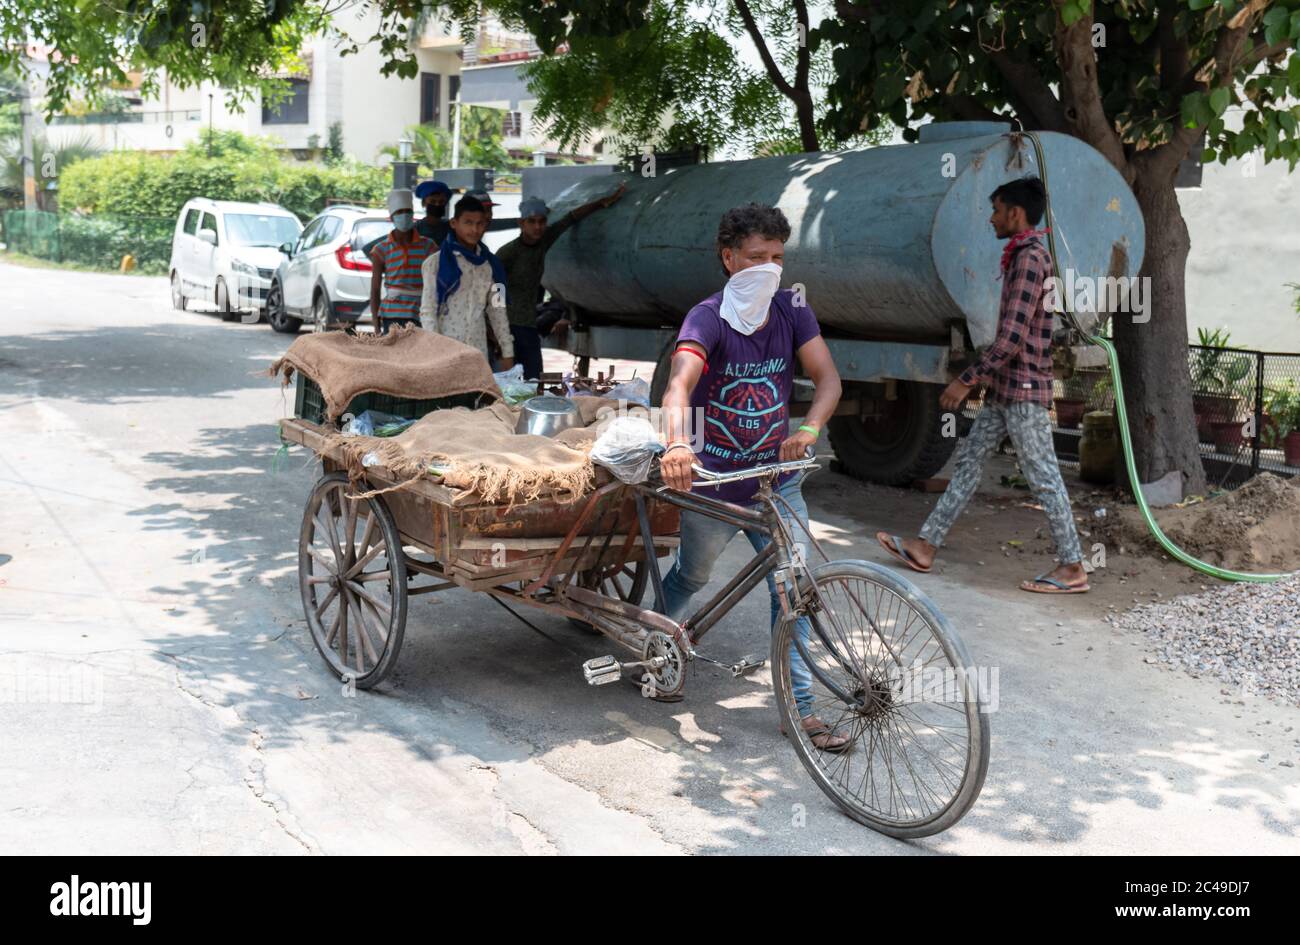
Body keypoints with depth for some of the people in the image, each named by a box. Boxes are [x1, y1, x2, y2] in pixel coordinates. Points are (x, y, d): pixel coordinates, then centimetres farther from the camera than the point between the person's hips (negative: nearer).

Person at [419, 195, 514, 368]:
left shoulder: (491, 264, 12)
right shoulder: (436, 263, -1)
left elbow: (497, 311, 14)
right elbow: (427, 311, -4)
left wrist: (507, 353, 10)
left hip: (479, 352, 4)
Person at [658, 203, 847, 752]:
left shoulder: (791, 310, -4)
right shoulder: (708, 318, -18)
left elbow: (827, 377, -11)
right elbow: (680, 383, -35)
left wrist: (808, 429, -32)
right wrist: (677, 443, -55)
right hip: (713, 484, -3)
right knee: (691, 577, 19)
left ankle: (800, 708, 7)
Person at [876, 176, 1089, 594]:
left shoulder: (1030, 258, -17)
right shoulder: (1024, 255, 15)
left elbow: (1012, 335, -23)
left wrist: (967, 380, -20)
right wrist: (982, 377, 23)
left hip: (1022, 389, -11)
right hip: (1006, 387, 11)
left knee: (1043, 477, -4)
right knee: (969, 459, 11)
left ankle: (1072, 568, 5)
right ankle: (925, 545, 16)